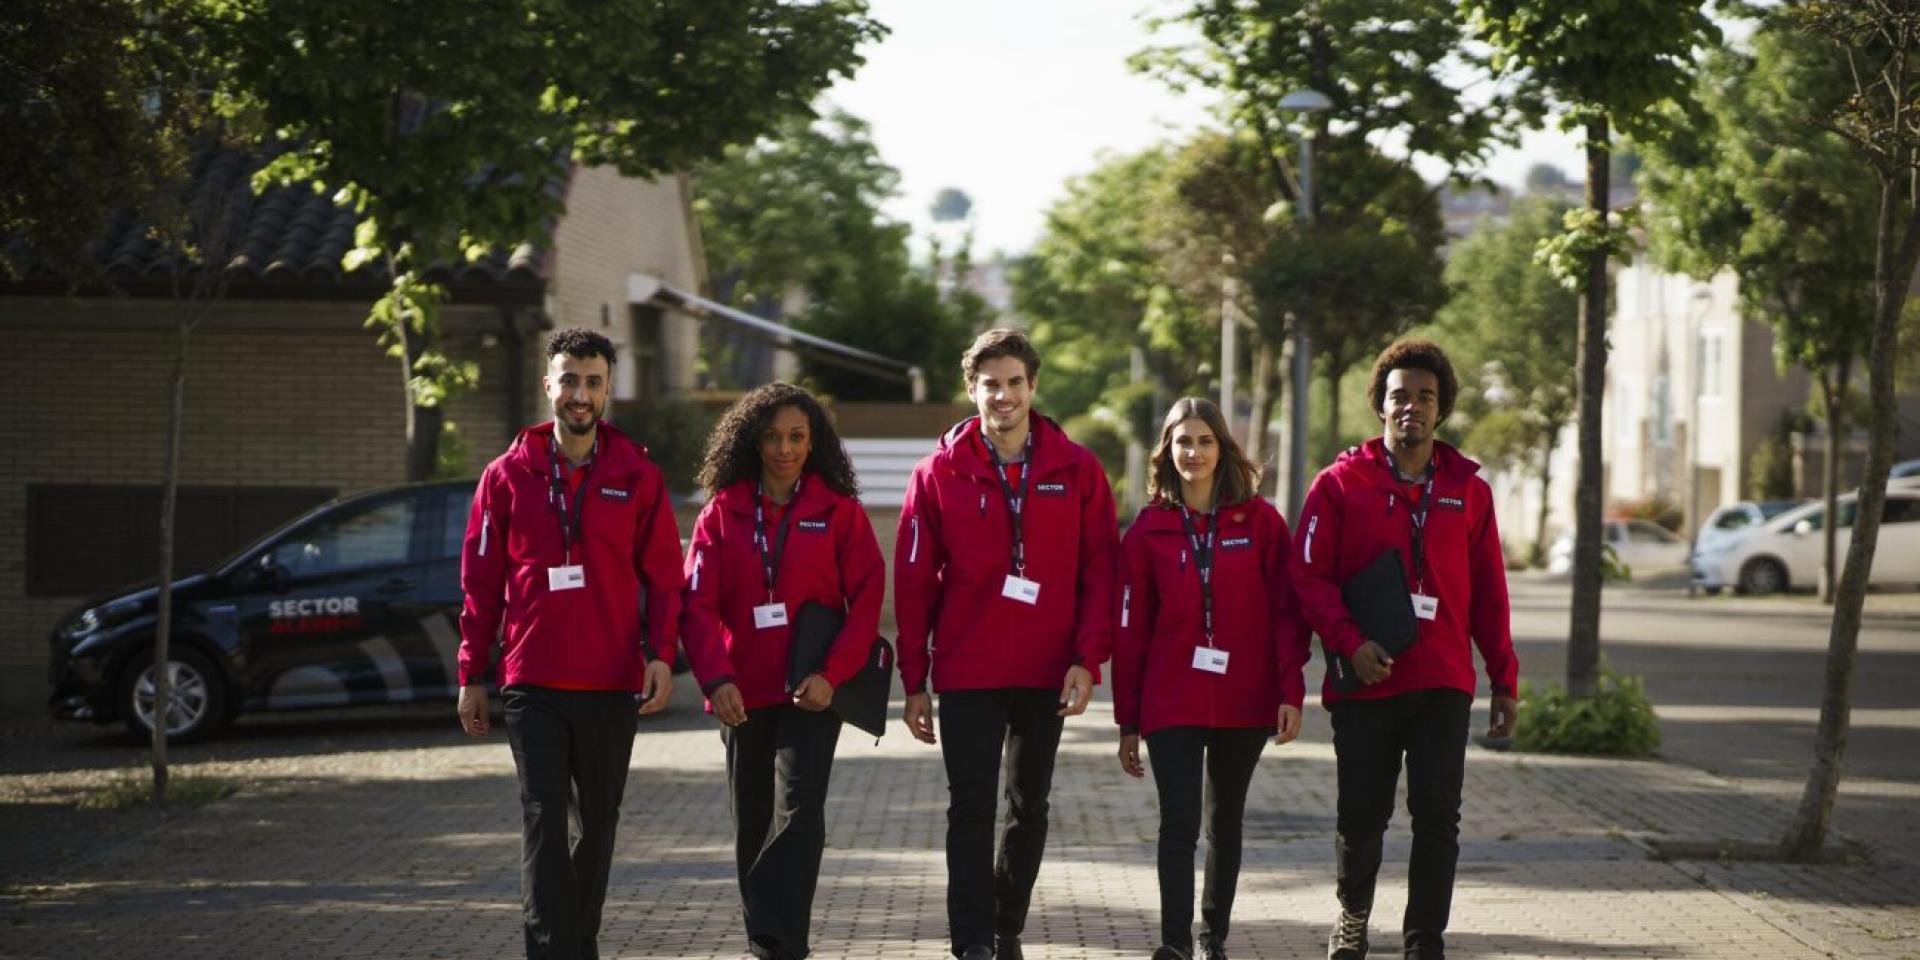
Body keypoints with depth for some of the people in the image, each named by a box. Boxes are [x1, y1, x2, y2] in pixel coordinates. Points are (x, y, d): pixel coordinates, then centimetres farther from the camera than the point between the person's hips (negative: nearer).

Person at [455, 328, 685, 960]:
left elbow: (664, 578, 5)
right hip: (532, 683, -1)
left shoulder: (637, 476, 5)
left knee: (598, 823, 10)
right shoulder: (509, 475, 4)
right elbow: (480, 583, 6)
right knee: (543, 819, -9)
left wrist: (661, 654, -9)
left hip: (612, 683, 1)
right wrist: (472, 676, 4)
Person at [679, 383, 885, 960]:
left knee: (798, 815, -16)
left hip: (811, 691, -3)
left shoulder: (839, 511, 1)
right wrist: (717, 678, -16)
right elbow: (698, 603, -2)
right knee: (753, 825, 11)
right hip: (744, 693, 3)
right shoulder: (723, 512, 4)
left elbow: (867, 598, -3)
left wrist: (832, 674, -14)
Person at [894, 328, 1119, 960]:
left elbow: (1099, 570, 1)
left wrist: (1087, 659, -9)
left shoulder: (1076, 470, 1)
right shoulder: (940, 473, -1)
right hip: (966, 673, -2)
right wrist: (914, 682, -3)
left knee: (1030, 808, 12)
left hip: (1047, 673, 2)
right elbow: (913, 582, 0)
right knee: (971, 809, -3)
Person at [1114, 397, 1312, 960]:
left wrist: (1291, 691, -10)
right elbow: (1131, 629, 4)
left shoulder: (1260, 521, 0)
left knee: (1225, 822, 13)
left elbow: (1286, 609, -1)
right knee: (1179, 825, -9)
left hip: (1244, 702, 1)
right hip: (1172, 705, -1)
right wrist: (1127, 722, 4)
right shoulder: (1149, 529, 2)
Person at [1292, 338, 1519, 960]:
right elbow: (1309, 575, -5)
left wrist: (1504, 680, 10)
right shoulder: (1341, 483, 1)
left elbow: (1488, 592, 11)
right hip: (1365, 683, -1)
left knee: (1437, 816, -4)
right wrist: (1350, 642, -18)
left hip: (1443, 683, 1)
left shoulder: (1467, 488, 8)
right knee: (1361, 816, 6)